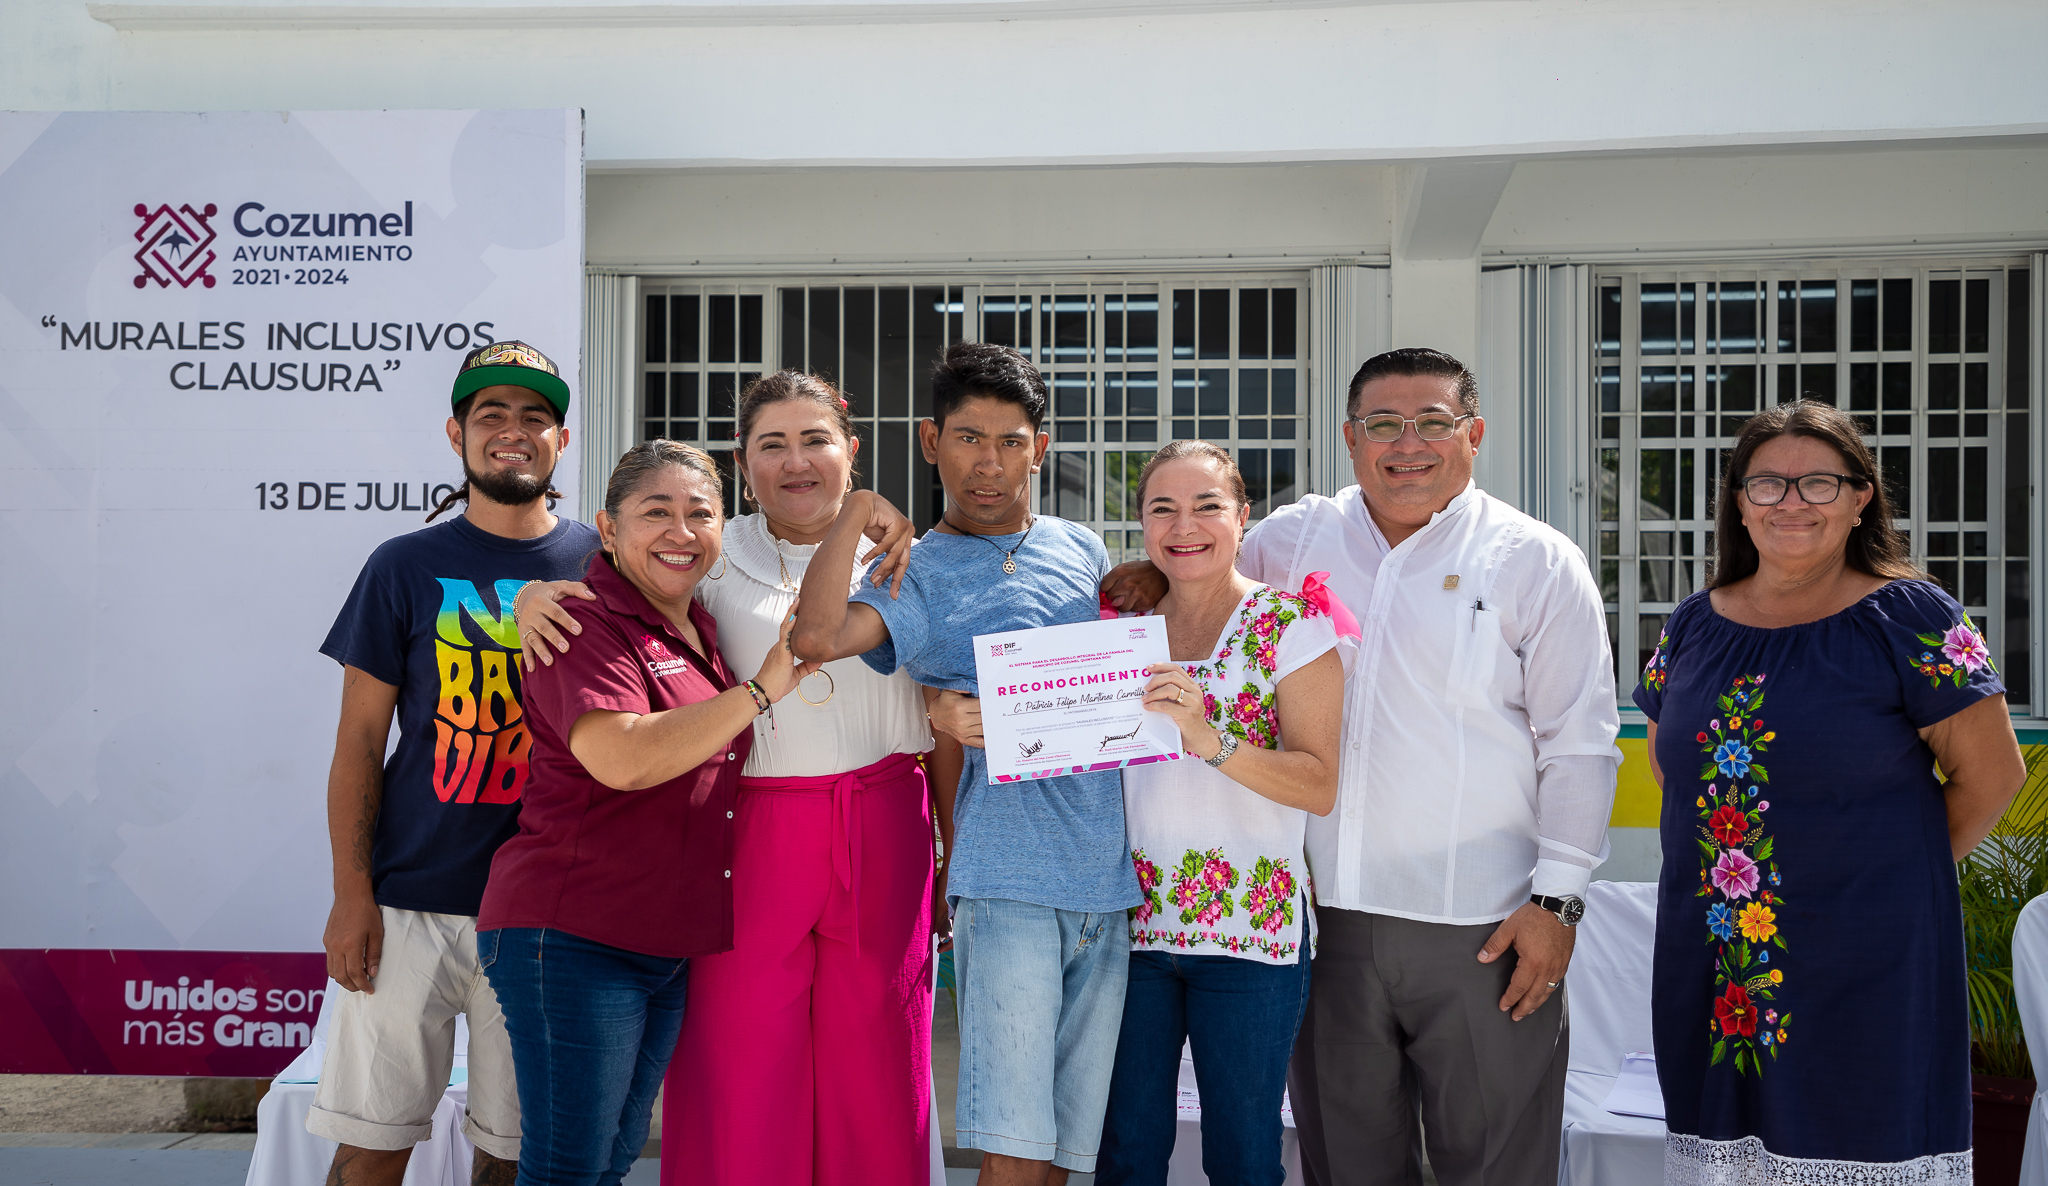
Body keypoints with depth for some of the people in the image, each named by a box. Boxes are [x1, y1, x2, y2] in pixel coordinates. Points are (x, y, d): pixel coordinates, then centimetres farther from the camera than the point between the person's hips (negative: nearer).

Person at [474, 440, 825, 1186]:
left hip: (668, 946, 8)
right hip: (572, 936, -8)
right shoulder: (590, 625, -12)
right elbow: (623, 757, -28)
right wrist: (761, 690, -20)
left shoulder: (702, 630, 13)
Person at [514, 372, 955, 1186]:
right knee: (743, 1070, 1)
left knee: (876, 1067, 7)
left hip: (883, 840, 1)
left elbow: (946, 726, 12)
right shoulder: (712, 559, 6)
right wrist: (534, 595, -12)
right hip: (751, 836, -1)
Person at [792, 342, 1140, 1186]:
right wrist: (853, 514, -13)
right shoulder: (916, 575, 2)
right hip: (1009, 883, -4)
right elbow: (816, 636, -18)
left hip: (1112, 879, 4)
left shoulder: (1081, 549, 16)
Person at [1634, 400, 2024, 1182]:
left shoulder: (1909, 619, -6)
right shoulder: (1694, 625, 7)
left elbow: (1992, 773, -4)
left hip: (1863, 969, -4)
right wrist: (1724, 856, 10)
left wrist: (1899, 874, 2)